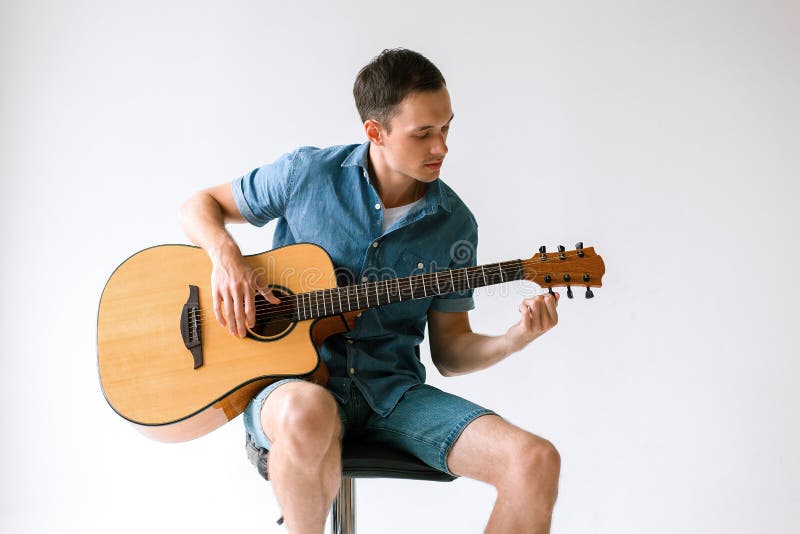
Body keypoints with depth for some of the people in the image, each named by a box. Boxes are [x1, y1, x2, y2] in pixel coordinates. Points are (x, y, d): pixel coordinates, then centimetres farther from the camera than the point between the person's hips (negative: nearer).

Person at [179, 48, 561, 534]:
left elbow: (450, 351, 10)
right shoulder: (308, 174, -1)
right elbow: (201, 205, 12)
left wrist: (515, 339, -11)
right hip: (294, 380, -2)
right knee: (309, 413, -43)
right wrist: (226, 256, -10)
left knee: (536, 461, -22)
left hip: (392, 390, 2)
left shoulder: (455, 225, 5)